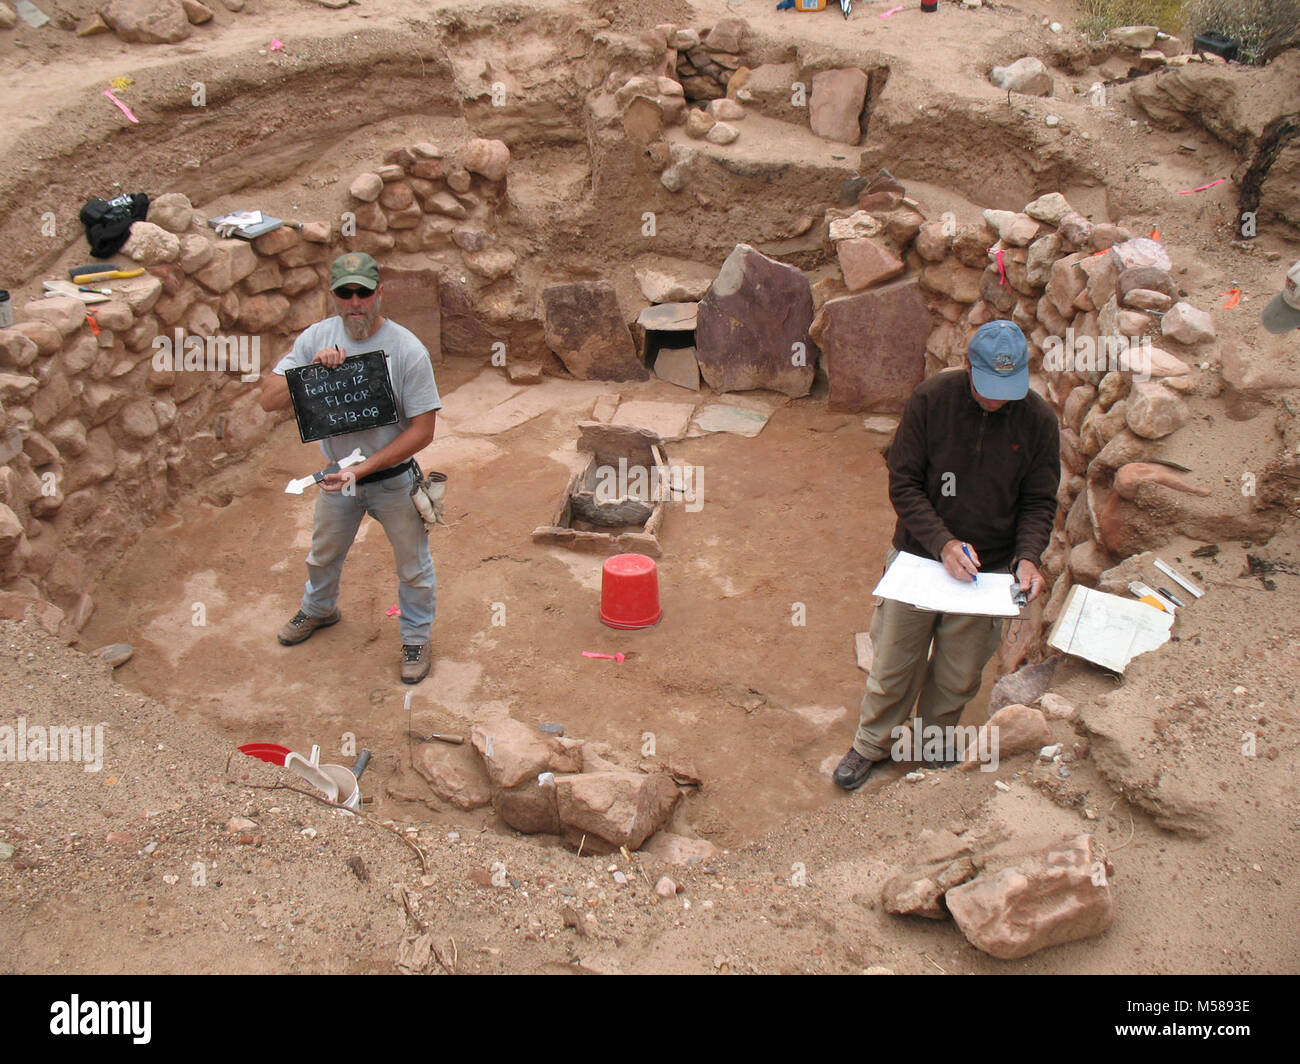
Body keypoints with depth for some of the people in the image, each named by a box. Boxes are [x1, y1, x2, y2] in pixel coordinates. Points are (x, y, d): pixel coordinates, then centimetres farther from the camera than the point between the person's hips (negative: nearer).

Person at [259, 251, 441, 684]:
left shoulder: (407, 349, -21)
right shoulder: (316, 338, -9)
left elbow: (422, 430, -21)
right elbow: (270, 399, -11)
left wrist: (363, 469, -27)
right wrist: (312, 370, -28)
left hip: (393, 480, -4)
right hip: (337, 474, 4)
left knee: (413, 567, 12)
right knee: (323, 555, 26)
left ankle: (416, 637, 36)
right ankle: (319, 609, 56)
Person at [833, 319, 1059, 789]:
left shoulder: (1038, 420, -8)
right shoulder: (930, 399, -13)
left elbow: (1039, 501, 1)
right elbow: (903, 483, -10)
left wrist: (1027, 557, -17)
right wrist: (943, 542, -21)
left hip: (989, 571, 2)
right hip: (918, 557, -1)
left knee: (959, 675, 15)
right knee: (894, 663, 9)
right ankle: (871, 745, 32)